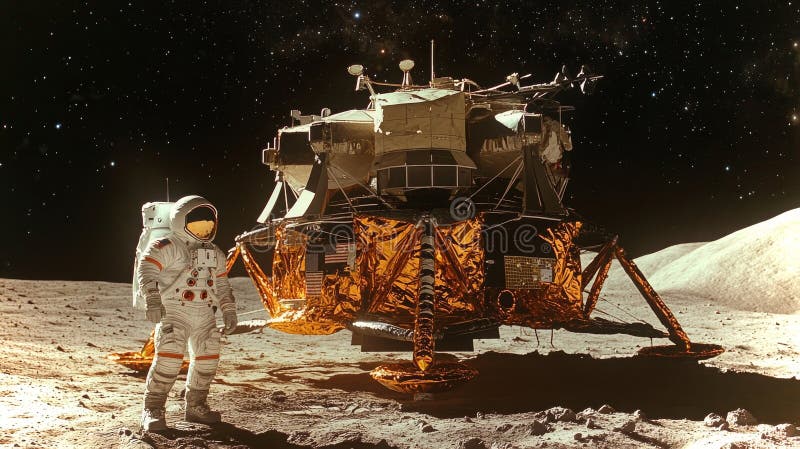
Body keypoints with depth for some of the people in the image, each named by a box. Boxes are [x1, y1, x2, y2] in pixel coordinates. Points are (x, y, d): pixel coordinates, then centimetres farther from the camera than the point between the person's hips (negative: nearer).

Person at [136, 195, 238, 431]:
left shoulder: (215, 254, 17)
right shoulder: (168, 247, -7)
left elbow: (222, 285, 23)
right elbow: (146, 268, -19)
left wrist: (229, 312, 16)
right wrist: (153, 299, -31)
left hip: (204, 315, 7)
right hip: (173, 312, -7)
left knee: (207, 359, 9)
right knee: (169, 357, -18)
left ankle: (196, 406, 26)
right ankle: (153, 410, -8)